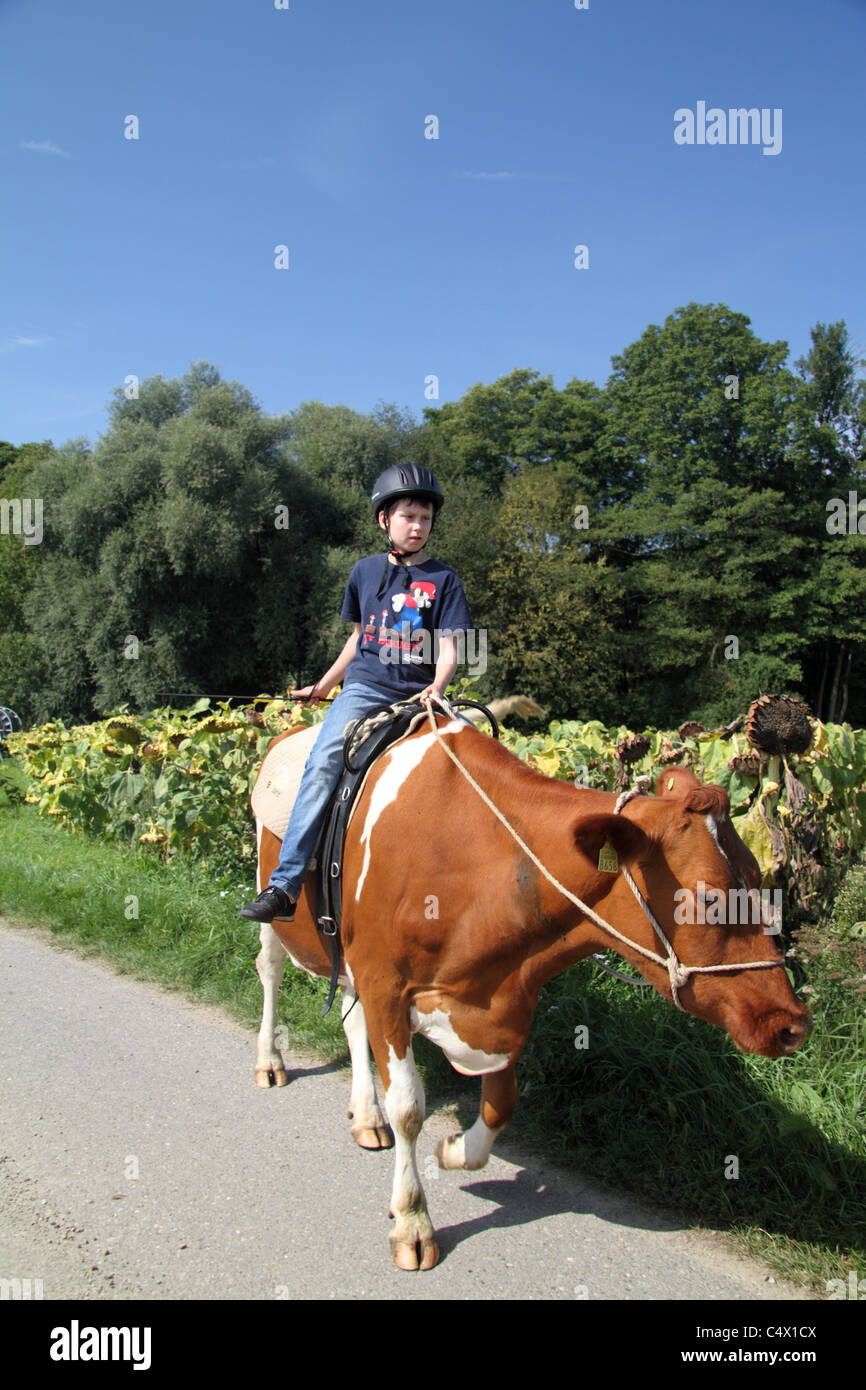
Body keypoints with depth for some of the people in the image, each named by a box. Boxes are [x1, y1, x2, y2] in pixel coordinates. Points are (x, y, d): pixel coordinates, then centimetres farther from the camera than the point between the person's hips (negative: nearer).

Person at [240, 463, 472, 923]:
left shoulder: (443, 579, 7)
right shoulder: (366, 570, 14)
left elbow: (449, 645, 1)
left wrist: (437, 686, -19)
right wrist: (321, 687, 23)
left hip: (416, 695, 1)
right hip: (364, 688, 0)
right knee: (323, 763, -22)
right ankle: (284, 885, -27)